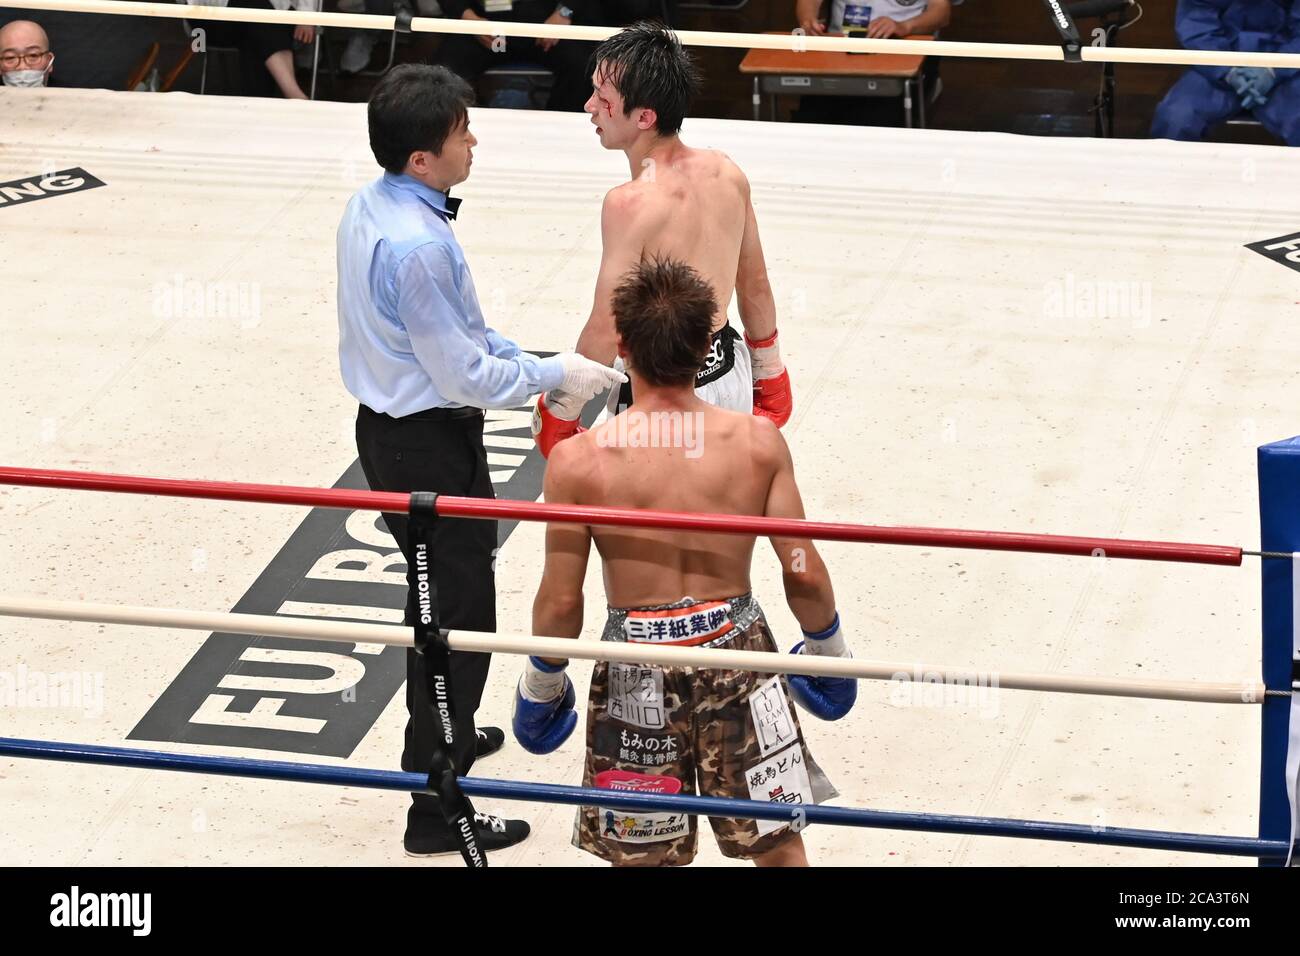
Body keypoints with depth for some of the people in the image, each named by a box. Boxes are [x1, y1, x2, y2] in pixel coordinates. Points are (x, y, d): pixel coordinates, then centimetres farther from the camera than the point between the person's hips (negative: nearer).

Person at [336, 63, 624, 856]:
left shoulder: (369, 209, 0)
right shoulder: (419, 246, -30)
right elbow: (464, 377, -24)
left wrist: (521, 356, 5)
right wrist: (554, 375, -12)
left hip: (389, 429, 10)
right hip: (432, 447, -10)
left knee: (438, 598, 29)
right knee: (457, 619, 2)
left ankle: (446, 736, 50)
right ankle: (437, 813, 9)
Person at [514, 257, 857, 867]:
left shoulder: (578, 462, -14)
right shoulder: (757, 442, -10)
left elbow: (561, 602, -8)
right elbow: (803, 573, -7)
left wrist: (541, 681, 10)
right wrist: (827, 648, 13)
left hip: (636, 661, -1)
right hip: (738, 651, 1)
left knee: (639, 858, 14)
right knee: (779, 844, 16)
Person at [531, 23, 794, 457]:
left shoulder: (630, 204, -24)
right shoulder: (726, 174, -2)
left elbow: (604, 333, -20)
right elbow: (755, 286, 10)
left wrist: (557, 412, -8)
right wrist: (770, 373, 23)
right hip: (729, 372, 8)